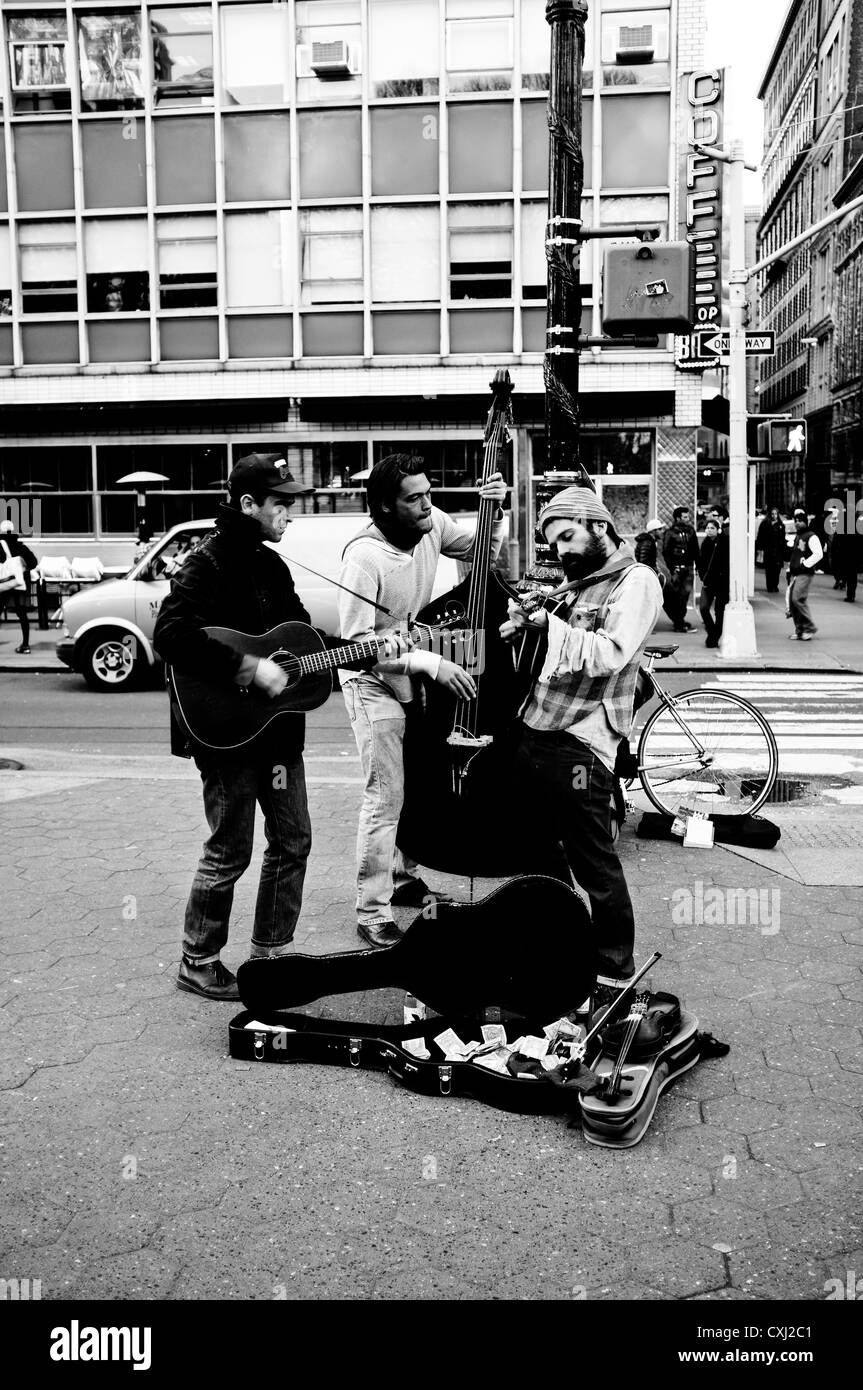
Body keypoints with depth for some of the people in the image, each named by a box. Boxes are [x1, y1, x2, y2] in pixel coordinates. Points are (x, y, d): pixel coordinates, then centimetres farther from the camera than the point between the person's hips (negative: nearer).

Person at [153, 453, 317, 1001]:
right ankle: (198, 962, 20)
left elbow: (301, 632, 20)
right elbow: (171, 635, -29)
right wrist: (250, 668, -29)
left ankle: (273, 953, 29)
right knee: (231, 852, 1)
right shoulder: (208, 565, -15)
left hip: (278, 729, 9)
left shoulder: (272, 565, 12)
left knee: (293, 841, 14)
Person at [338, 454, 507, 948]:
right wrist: (430, 662, -31)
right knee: (386, 798, -6)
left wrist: (495, 512, -9)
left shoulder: (430, 524, -8)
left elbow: (483, 551, 10)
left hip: (413, 679, 7)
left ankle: (403, 877, 35)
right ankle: (373, 913, 5)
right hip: (374, 684, -7)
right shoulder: (365, 557, -27)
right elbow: (358, 643, -27)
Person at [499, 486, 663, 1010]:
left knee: (595, 867, -1)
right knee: (543, 857, 17)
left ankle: (616, 975, 14)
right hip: (535, 733, 9)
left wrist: (548, 623, -20)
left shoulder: (636, 581, -6)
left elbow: (609, 655, -20)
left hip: (579, 746, -8)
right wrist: (522, 625, 8)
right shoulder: (579, 585, 19)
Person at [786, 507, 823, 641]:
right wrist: (789, 570, 21)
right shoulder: (795, 537, 19)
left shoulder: (811, 537, -7)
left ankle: (809, 628, -7)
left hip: (804, 574, -8)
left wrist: (805, 564, -18)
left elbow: (818, 554, -18)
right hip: (794, 574, 8)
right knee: (791, 601, 3)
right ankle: (799, 630, 9)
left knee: (798, 599, -18)